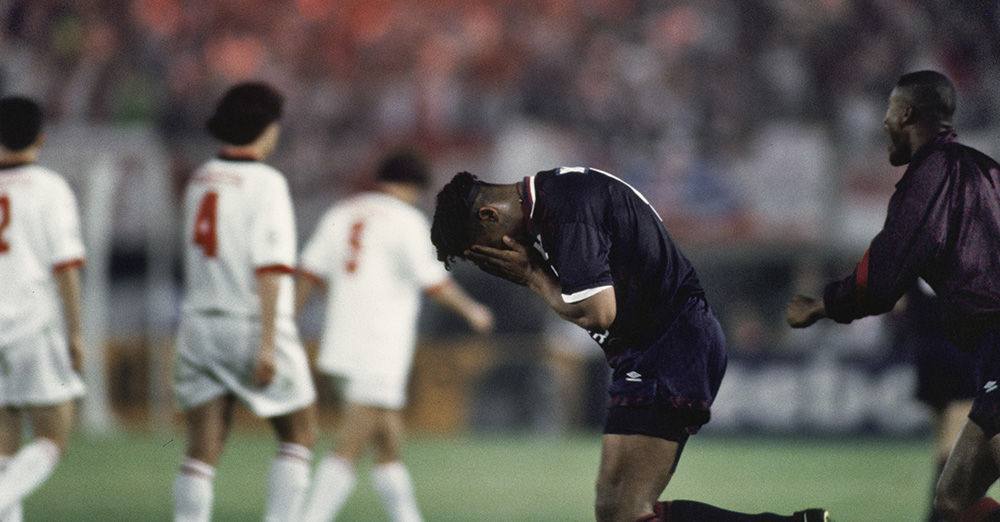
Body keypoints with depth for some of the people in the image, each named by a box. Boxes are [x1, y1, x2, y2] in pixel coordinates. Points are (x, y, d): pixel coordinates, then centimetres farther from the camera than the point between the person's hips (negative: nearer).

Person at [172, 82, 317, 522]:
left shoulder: (200, 180, 11)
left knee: (202, 450, 1)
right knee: (299, 434, 12)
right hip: (253, 326, -6)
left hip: (199, 321, 6)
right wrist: (268, 343, -20)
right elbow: (270, 267, -18)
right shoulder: (266, 183, -10)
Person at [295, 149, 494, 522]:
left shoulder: (340, 214, 13)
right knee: (349, 449, -10)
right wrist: (471, 310, 9)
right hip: (380, 349, -8)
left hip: (341, 344, 8)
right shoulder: (406, 221, -6)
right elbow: (434, 284, -7)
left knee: (390, 446, 15)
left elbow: (309, 274, 10)